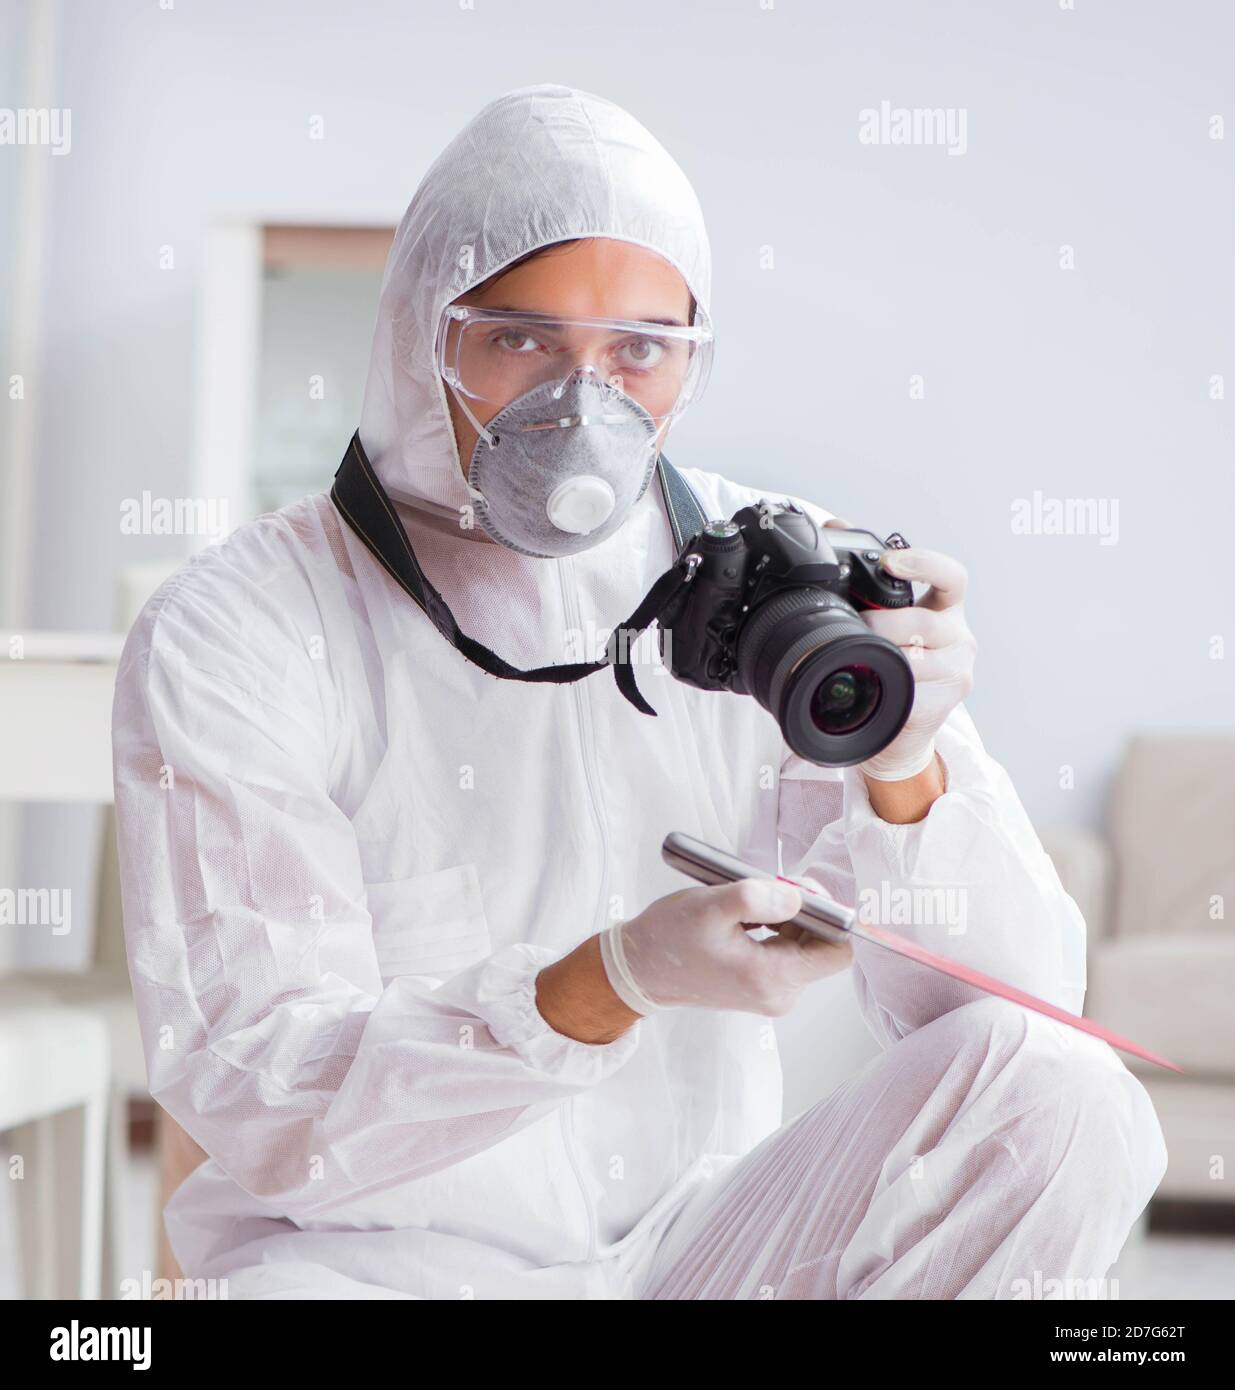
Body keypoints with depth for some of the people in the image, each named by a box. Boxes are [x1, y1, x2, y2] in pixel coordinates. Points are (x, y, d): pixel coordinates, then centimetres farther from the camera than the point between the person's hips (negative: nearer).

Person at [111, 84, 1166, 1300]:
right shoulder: (228, 640, -10)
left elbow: (1023, 1001, -3)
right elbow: (259, 1102, -17)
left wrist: (904, 774, -23)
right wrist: (617, 983, -31)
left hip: (709, 1234, 4)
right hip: (386, 1258, -4)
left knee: (1061, 1097, -20)